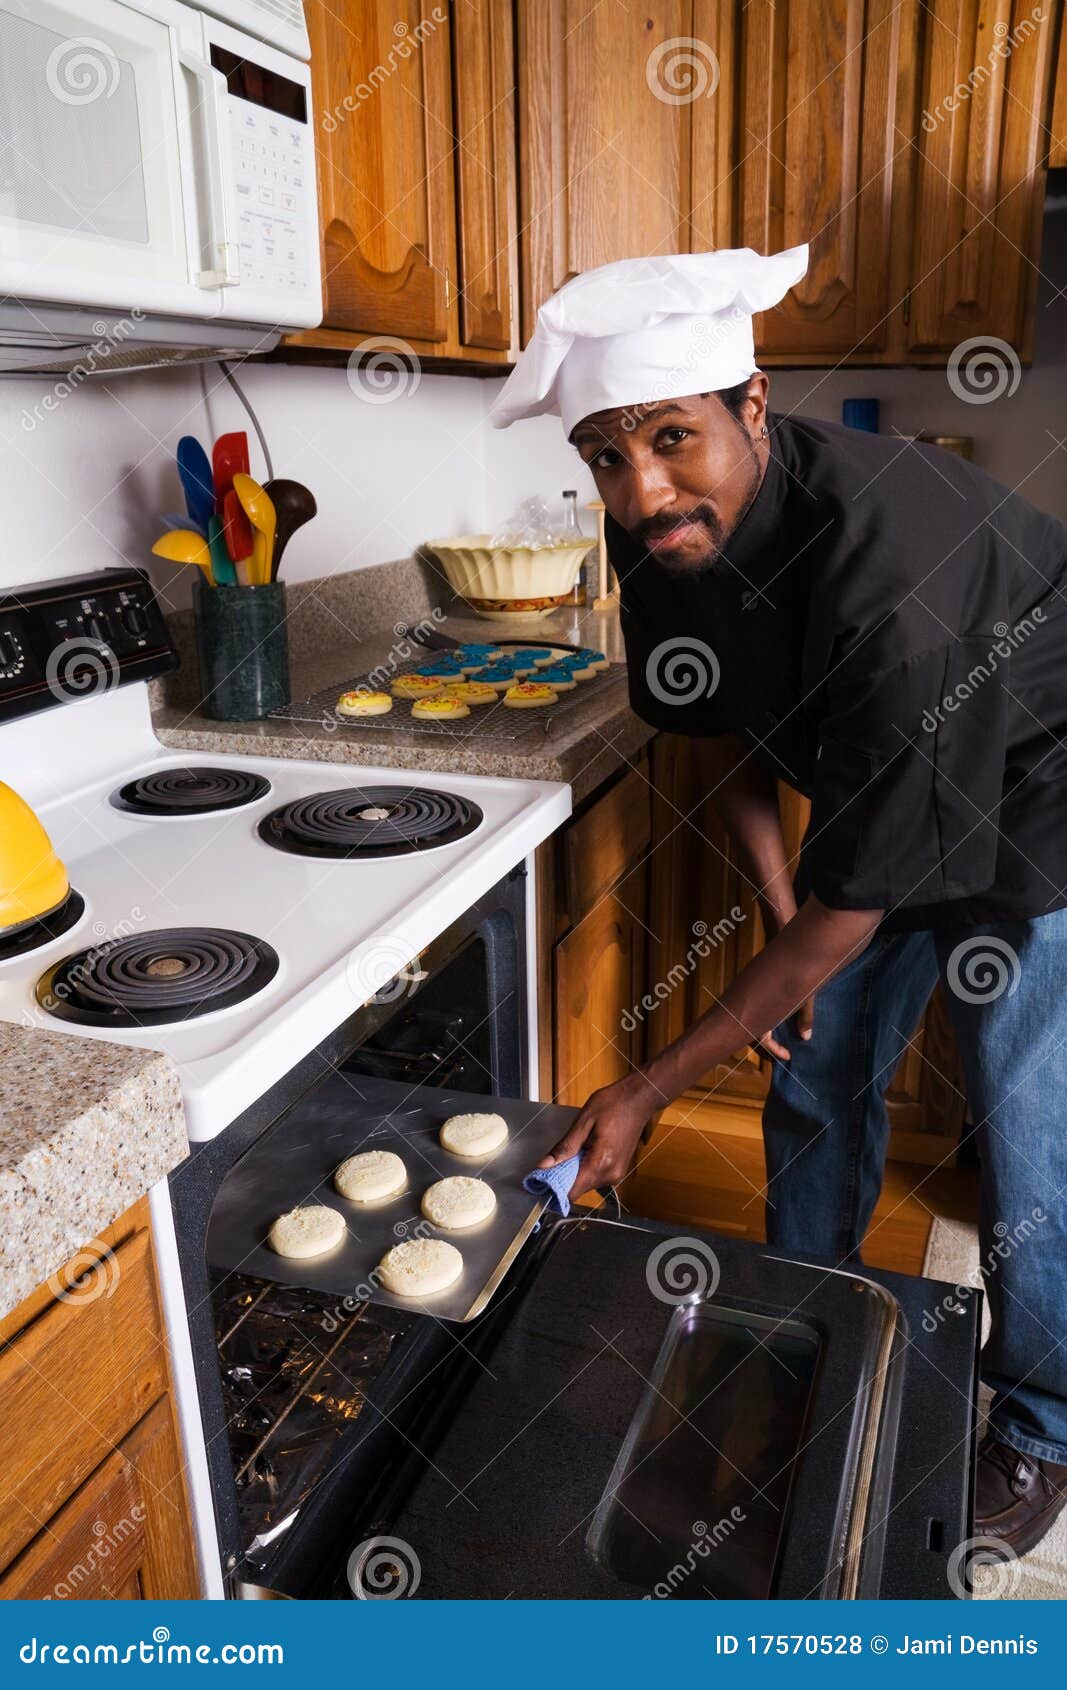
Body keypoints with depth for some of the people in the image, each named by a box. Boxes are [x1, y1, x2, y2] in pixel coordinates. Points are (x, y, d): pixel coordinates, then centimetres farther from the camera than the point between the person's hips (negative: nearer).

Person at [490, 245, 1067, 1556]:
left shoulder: (894, 577, -40)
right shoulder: (664, 533, -17)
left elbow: (856, 900, -34)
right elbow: (718, 723, 1)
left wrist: (650, 1091, -27)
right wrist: (778, 913, -6)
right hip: (870, 794, 7)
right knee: (816, 1064, 12)